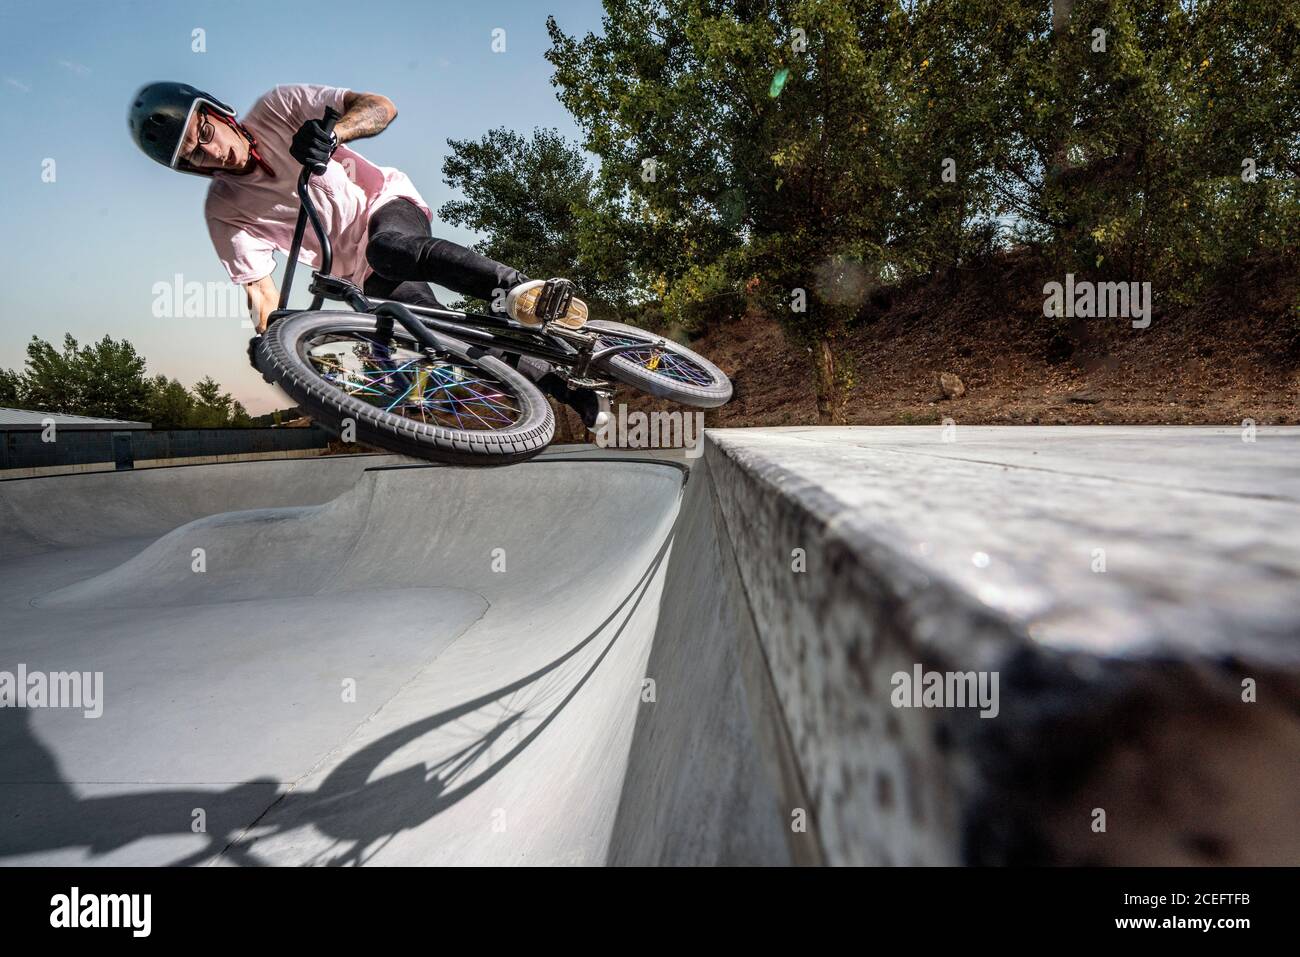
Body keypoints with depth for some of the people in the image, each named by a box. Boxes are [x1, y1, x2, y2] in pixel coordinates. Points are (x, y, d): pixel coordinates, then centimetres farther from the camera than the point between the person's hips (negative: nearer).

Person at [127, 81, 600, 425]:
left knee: (387, 248, -39)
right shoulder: (225, 211, -7)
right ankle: (566, 390, -14)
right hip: (360, 273, 2)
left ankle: (520, 287, -51)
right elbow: (261, 289, -8)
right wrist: (269, 336, -29)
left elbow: (381, 107, -17)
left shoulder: (279, 107, -10)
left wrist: (333, 131, -37)